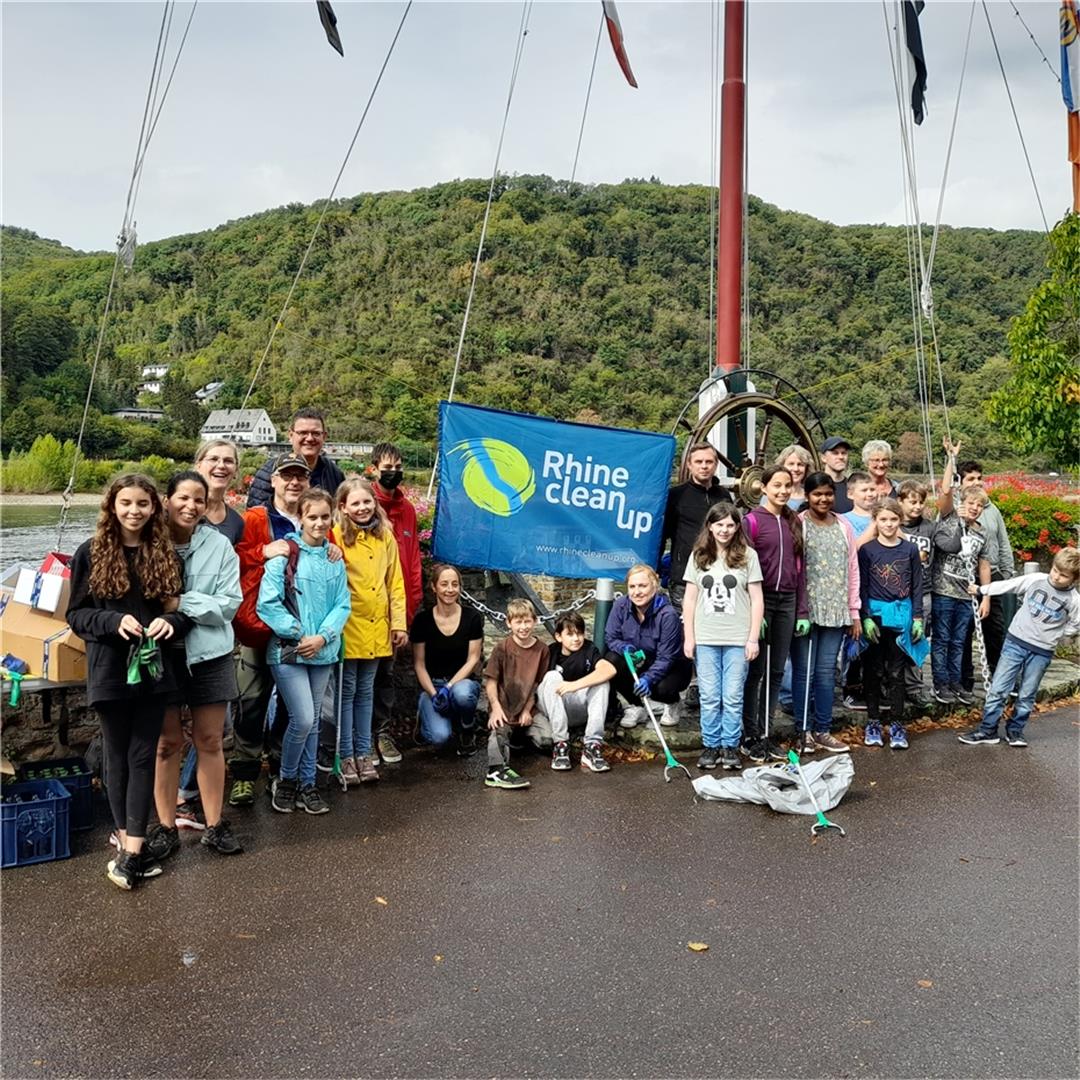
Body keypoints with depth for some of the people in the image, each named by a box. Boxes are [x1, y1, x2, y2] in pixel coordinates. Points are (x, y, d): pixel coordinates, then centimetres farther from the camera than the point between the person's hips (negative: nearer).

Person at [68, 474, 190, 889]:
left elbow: (181, 607, 9)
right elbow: (76, 613, -2)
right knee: (118, 756, 9)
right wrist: (114, 621, -20)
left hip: (154, 668, 2)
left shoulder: (165, 554, 4)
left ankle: (131, 851, 6)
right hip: (110, 669, -2)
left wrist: (170, 622, -14)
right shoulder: (91, 552, -3)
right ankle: (127, 838, 22)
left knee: (143, 756, 3)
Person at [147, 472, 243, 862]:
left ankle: (214, 825, 21)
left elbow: (228, 605, -9)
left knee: (210, 741, 9)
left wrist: (179, 603, -16)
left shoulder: (220, 545, -3)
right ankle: (166, 827, 22)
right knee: (167, 743, 9)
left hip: (209, 654, 1)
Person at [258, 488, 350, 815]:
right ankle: (285, 781, 13)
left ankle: (307, 784, 25)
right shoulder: (284, 554, -9)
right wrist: (299, 635, -13)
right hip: (288, 651, -5)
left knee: (312, 721, 12)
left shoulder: (335, 558, 6)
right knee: (302, 719, -9)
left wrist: (322, 636, -10)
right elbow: (267, 603, -13)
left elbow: (342, 604, 5)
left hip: (323, 651, 5)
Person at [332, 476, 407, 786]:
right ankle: (346, 755, 14)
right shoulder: (337, 536, -8)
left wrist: (399, 622, 4)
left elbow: (395, 582, 7)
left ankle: (363, 752, 23)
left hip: (377, 628, 4)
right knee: (347, 690, 5)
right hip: (348, 627, -4)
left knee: (365, 691, 14)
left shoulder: (385, 536, 6)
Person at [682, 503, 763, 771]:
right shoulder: (699, 556, 7)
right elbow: (690, 599, 8)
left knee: (732, 697, 1)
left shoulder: (748, 555, 1)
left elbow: (756, 600, 1)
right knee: (709, 697, 4)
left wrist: (753, 638, -4)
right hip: (705, 639, 2)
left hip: (738, 639, -1)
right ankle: (711, 745, 15)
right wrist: (688, 637, 3)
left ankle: (730, 746, 13)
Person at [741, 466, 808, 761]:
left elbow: (799, 567, 13)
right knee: (756, 670, -1)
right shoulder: (752, 521, -5)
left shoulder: (794, 522, 12)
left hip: (787, 601, 5)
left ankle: (765, 734, 16)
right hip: (762, 599, -5)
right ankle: (750, 736, 7)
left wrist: (802, 611, 8)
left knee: (776, 671, 8)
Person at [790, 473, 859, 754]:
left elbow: (852, 569, 12)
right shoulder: (797, 524, -3)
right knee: (804, 671, 1)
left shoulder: (844, 526, 11)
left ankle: (823, 730, 16)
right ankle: (803, 730, 11)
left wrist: (854, 612, 10)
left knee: (827, 672, 8)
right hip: (805, 610, -4)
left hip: (835, 611, 4)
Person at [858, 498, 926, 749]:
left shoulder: (910, 549, 2)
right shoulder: (867, 550, -3)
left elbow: (917, 586, 5)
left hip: (901, 615, 1)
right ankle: (873, 722, 15)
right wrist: (866, 618, -9)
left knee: (896, 672, 6)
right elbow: (862, 586, -3)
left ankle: (896, 724, 12)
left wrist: (917, 618, 1)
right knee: (874, 671, 6)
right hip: (875, 614, -1)